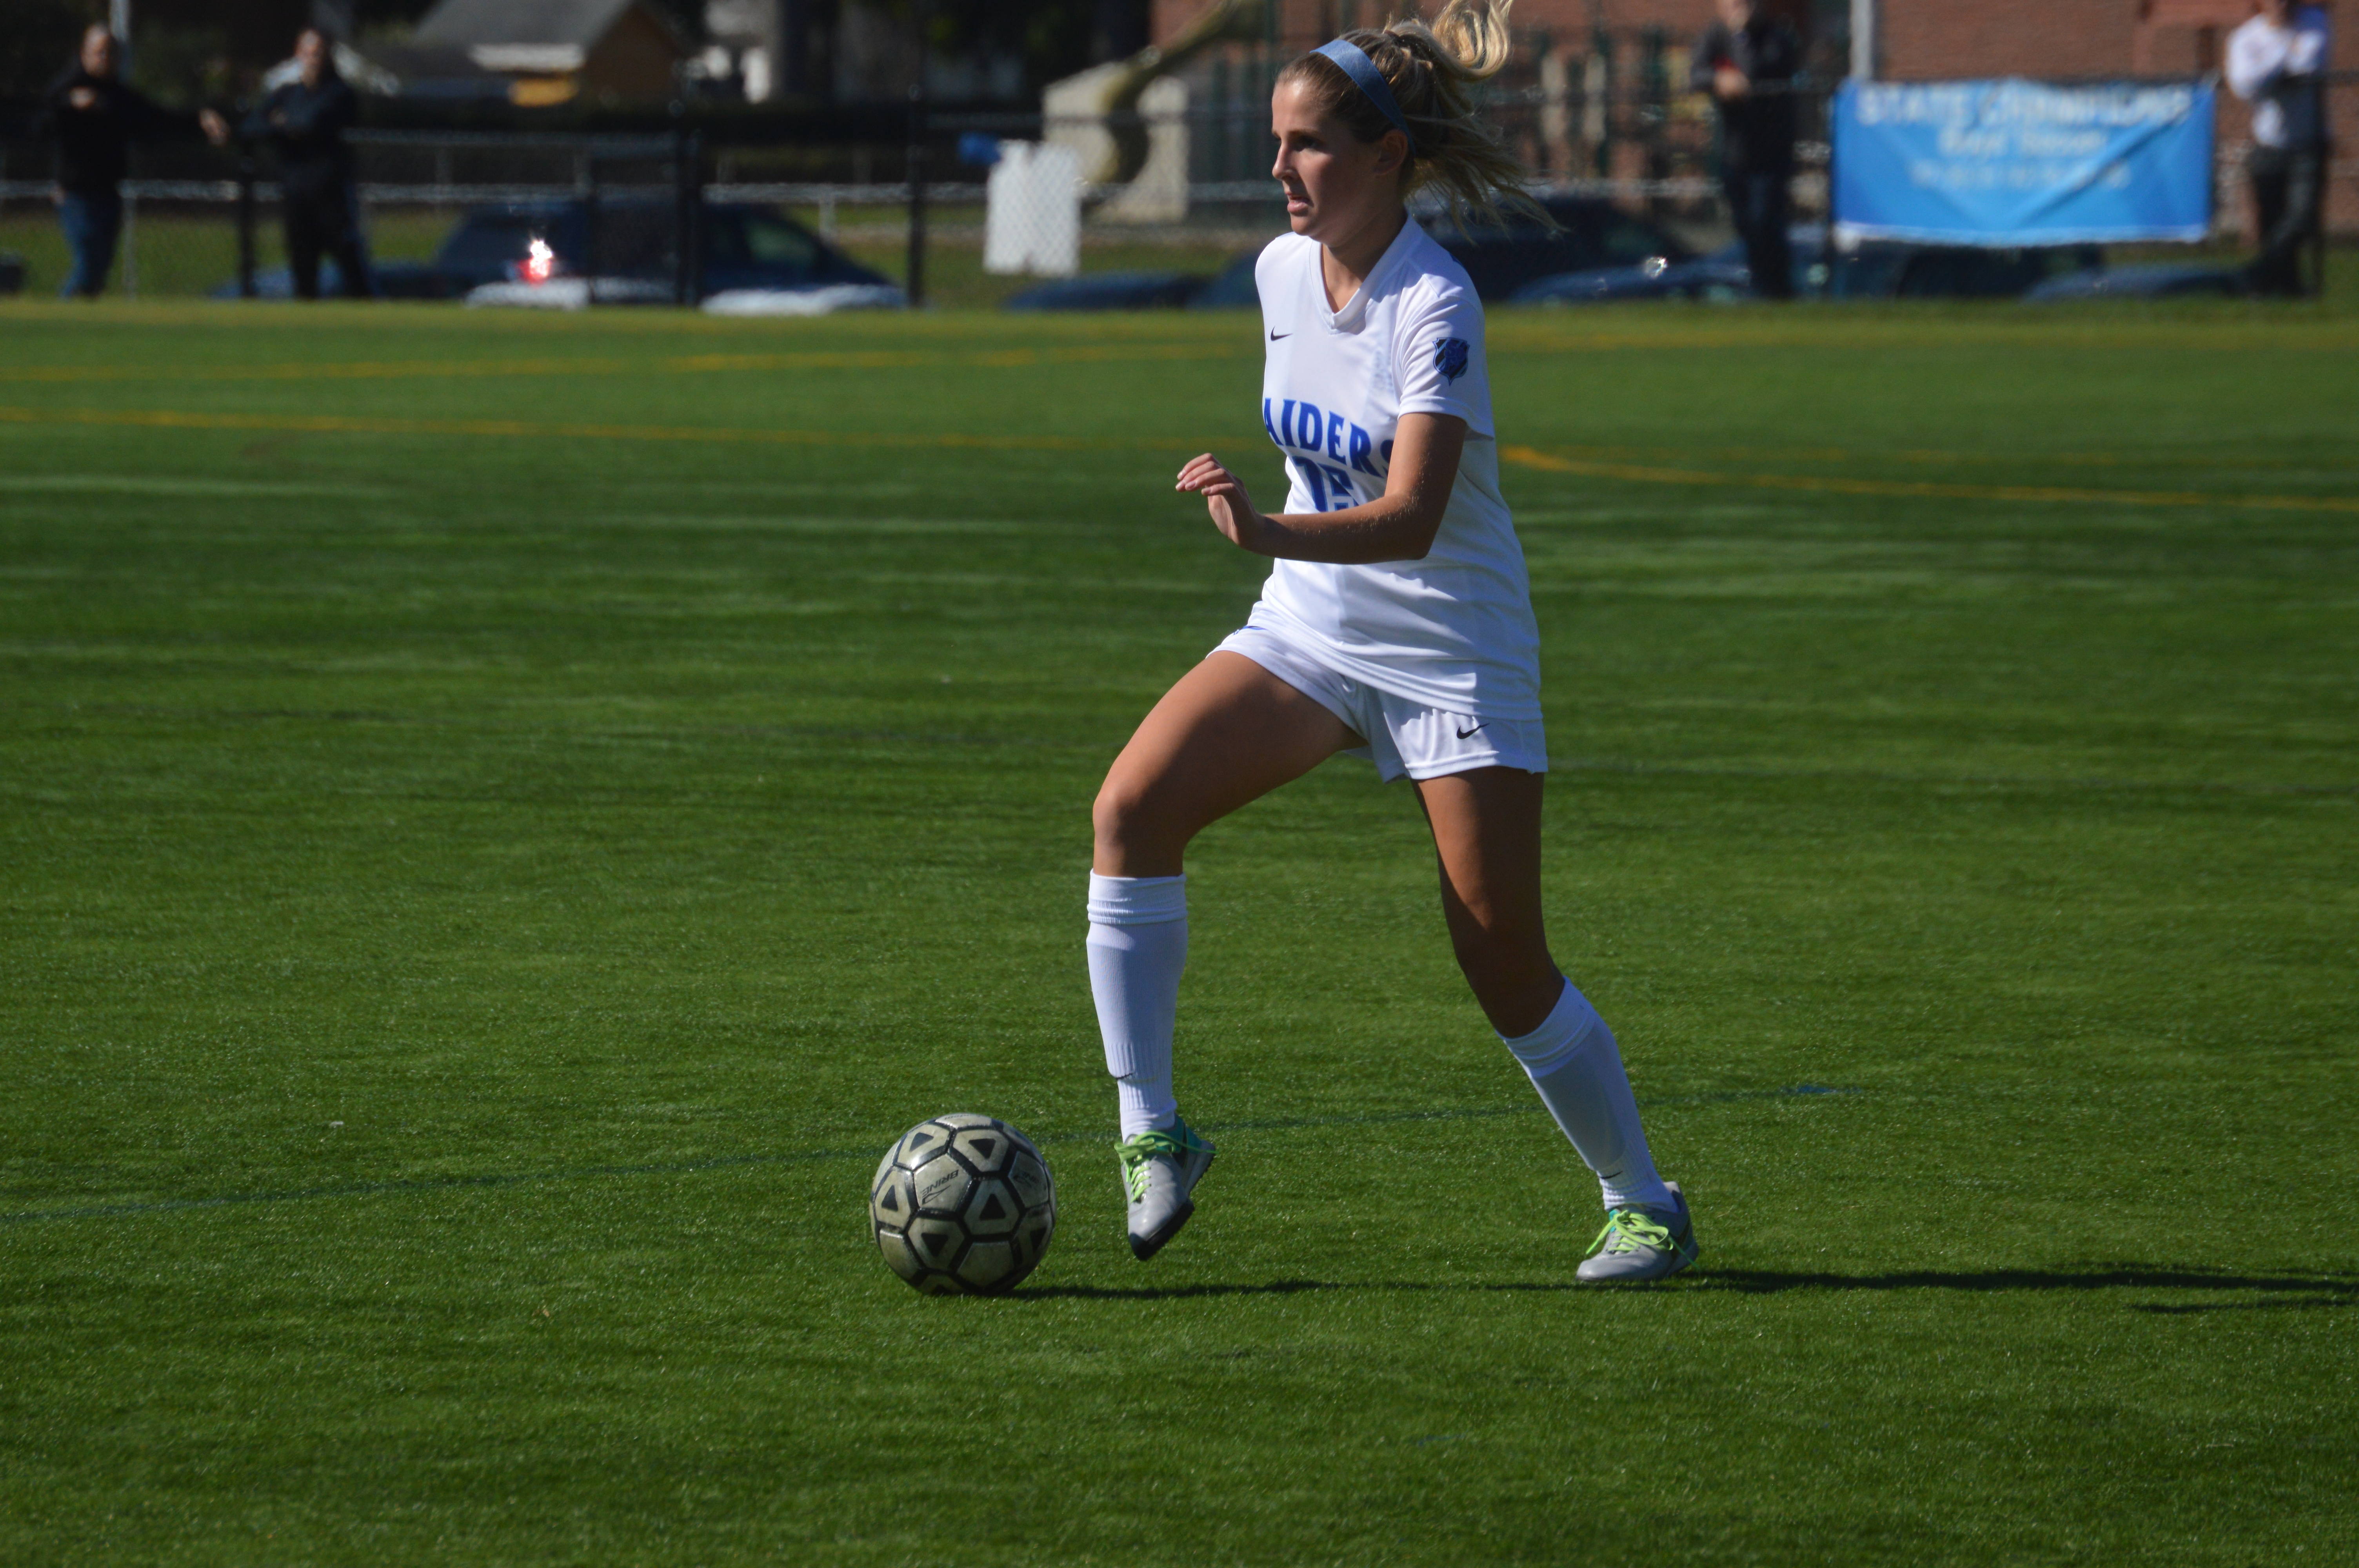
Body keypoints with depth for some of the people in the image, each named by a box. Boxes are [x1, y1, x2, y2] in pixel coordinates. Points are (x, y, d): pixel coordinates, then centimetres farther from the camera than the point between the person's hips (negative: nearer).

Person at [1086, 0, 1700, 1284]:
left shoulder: (1434, 306, -21)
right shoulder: (1281, 272, 0)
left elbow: (1412, 516, -33)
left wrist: (1272, 534, -48)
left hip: (1454, 648, -6)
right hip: (1311, 628, 6)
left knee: (1505, 968, -5)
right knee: (1133, 805, -18)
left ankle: (1643, 1203, 15)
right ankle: (1149, 1131, -11)